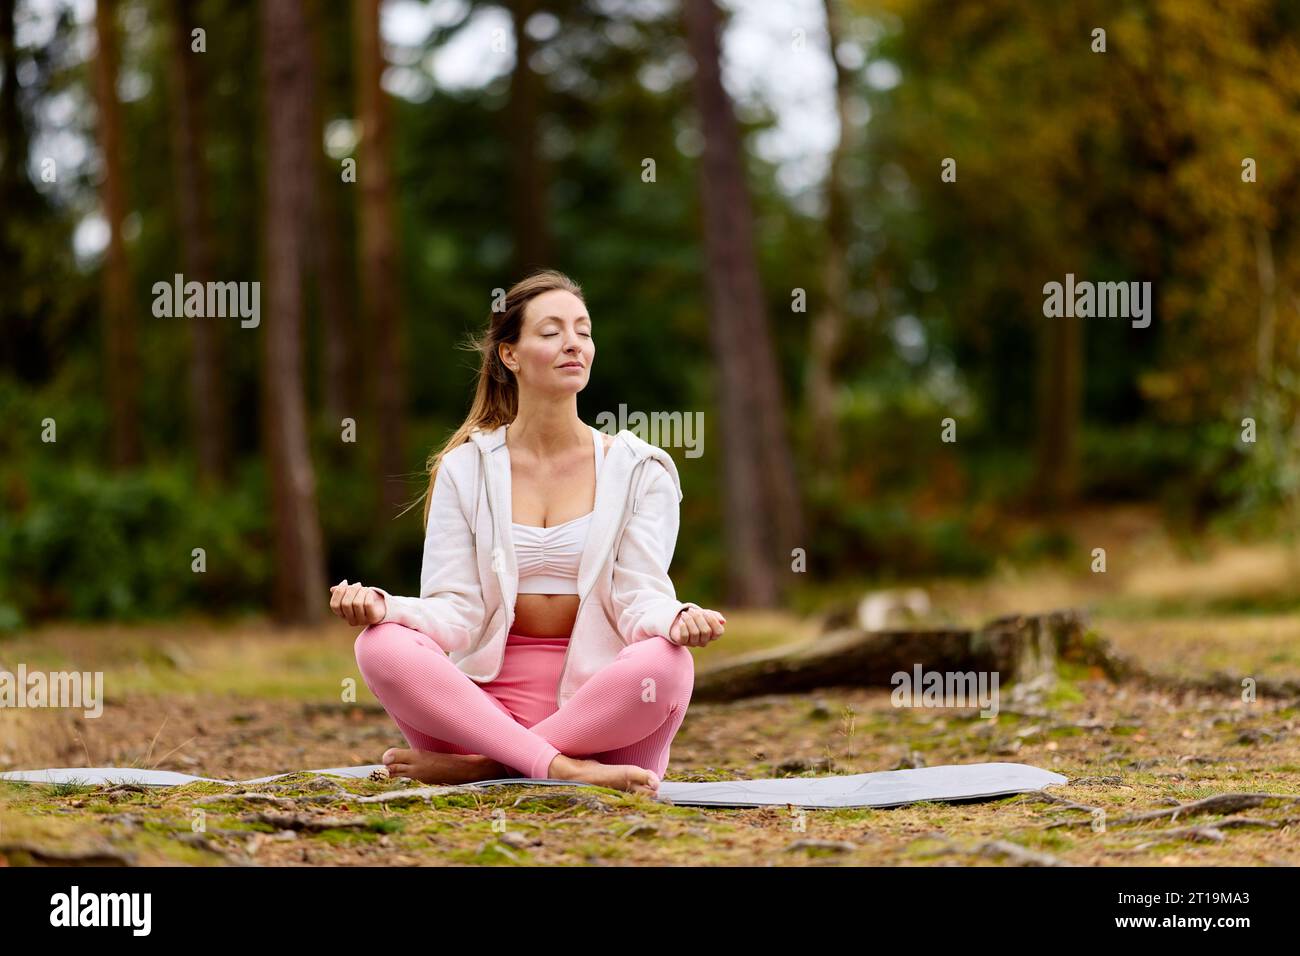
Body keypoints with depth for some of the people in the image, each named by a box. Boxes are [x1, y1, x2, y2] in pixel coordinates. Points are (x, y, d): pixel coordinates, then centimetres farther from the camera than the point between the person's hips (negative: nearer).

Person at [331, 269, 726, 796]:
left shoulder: (638, 469, 8)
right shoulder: (466, 468, 8)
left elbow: (640, 595, -3)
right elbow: (455, 610, 0)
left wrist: (674, 620, -28)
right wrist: (383, 607, -22)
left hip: (596, 703, 0)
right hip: (489, 702, 0)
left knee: (665, 664, -33)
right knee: (382, 646, -27)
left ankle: (479, 765, -22)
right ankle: (563, 767, -32)